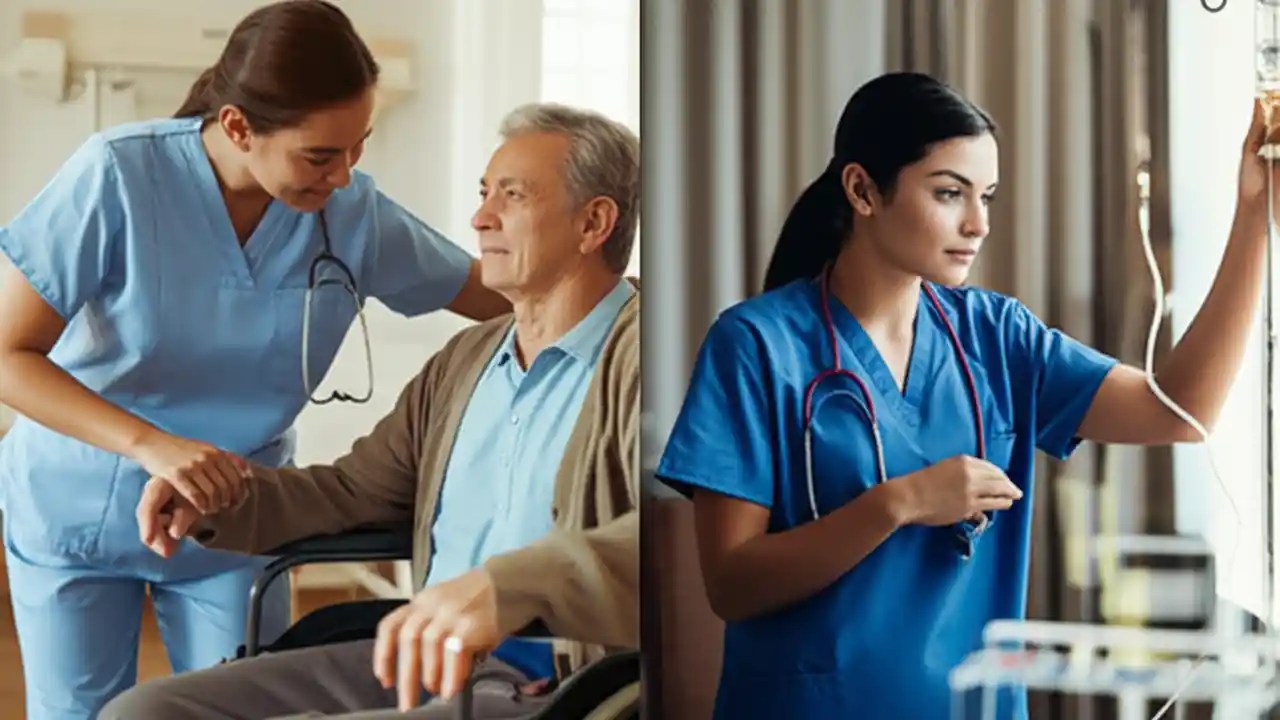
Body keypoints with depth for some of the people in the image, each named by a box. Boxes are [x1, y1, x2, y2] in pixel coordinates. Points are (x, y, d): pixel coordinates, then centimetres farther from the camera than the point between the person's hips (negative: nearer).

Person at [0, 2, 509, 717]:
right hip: (79, 511, -2)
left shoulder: (355, 213, -14)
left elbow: (499, 295, 0)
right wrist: (149, 444, -36)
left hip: (233, 515, 2)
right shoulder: (119, 176, -24)